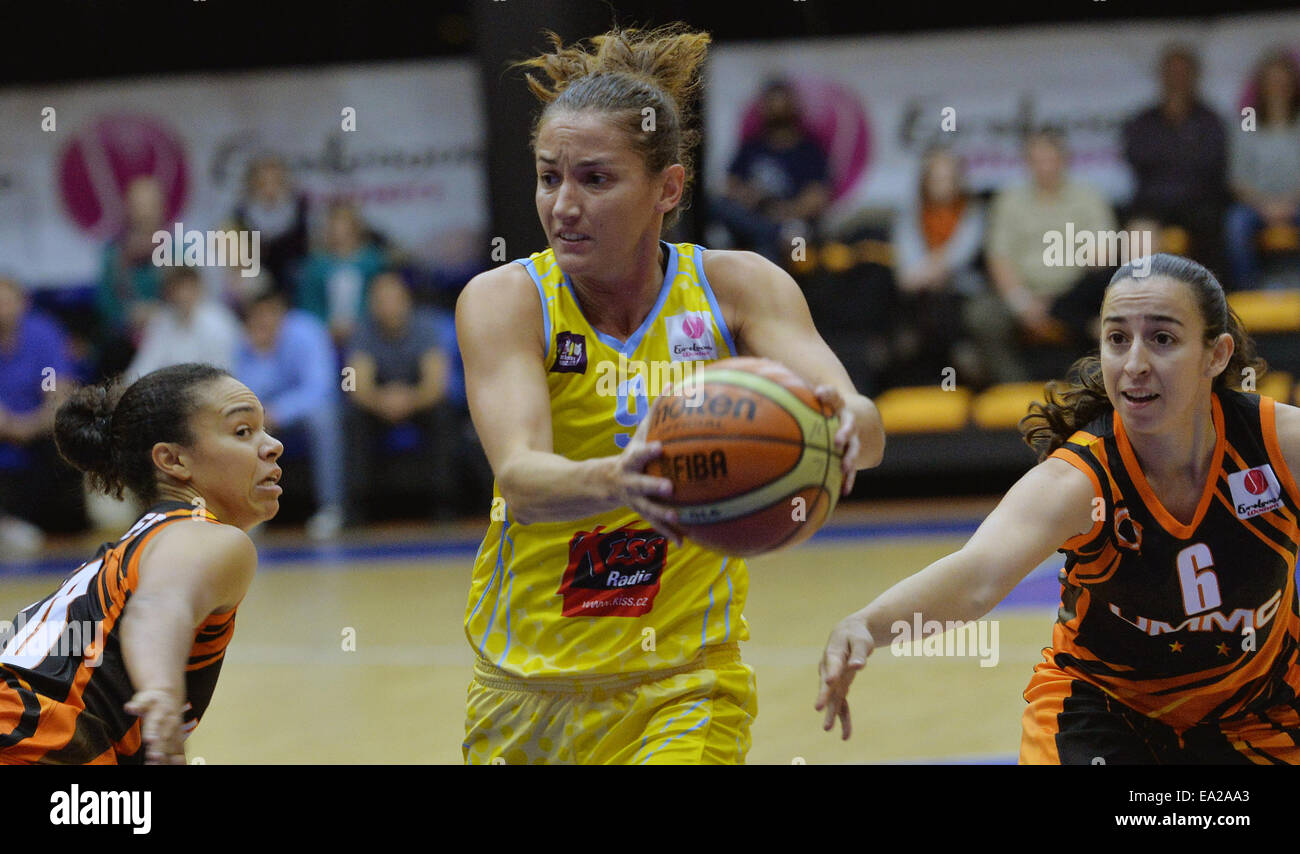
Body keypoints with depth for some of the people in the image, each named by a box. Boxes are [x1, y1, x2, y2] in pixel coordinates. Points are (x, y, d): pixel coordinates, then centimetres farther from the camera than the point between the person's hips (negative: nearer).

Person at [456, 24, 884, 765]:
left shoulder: (736, 287, -5)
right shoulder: (504, 300, -9)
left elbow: (864, 427, -19)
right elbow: (520, 478, -26)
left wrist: (842, 429, -44)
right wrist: (613, 483, -48)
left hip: (682, 693, -1)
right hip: (523, 694, 1)